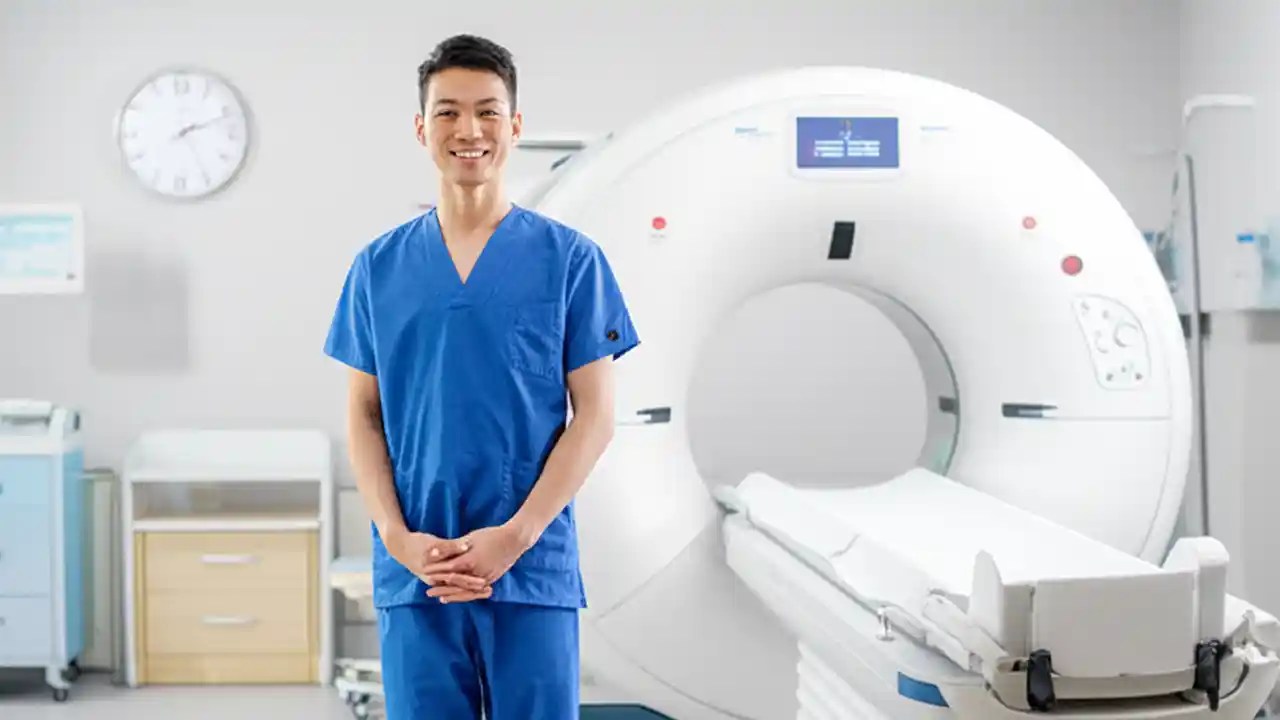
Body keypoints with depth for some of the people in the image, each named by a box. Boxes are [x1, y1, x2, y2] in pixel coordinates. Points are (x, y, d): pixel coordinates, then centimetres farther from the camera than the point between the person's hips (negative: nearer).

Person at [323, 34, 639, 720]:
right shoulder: (378, 266, 7)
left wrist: (516, 536, -12)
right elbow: (363, 415, 8)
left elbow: (594, 417, -2)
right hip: (412, 573, 2)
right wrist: (396, 537, -6)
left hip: (535, 569, -2)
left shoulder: (569, 258, 0)